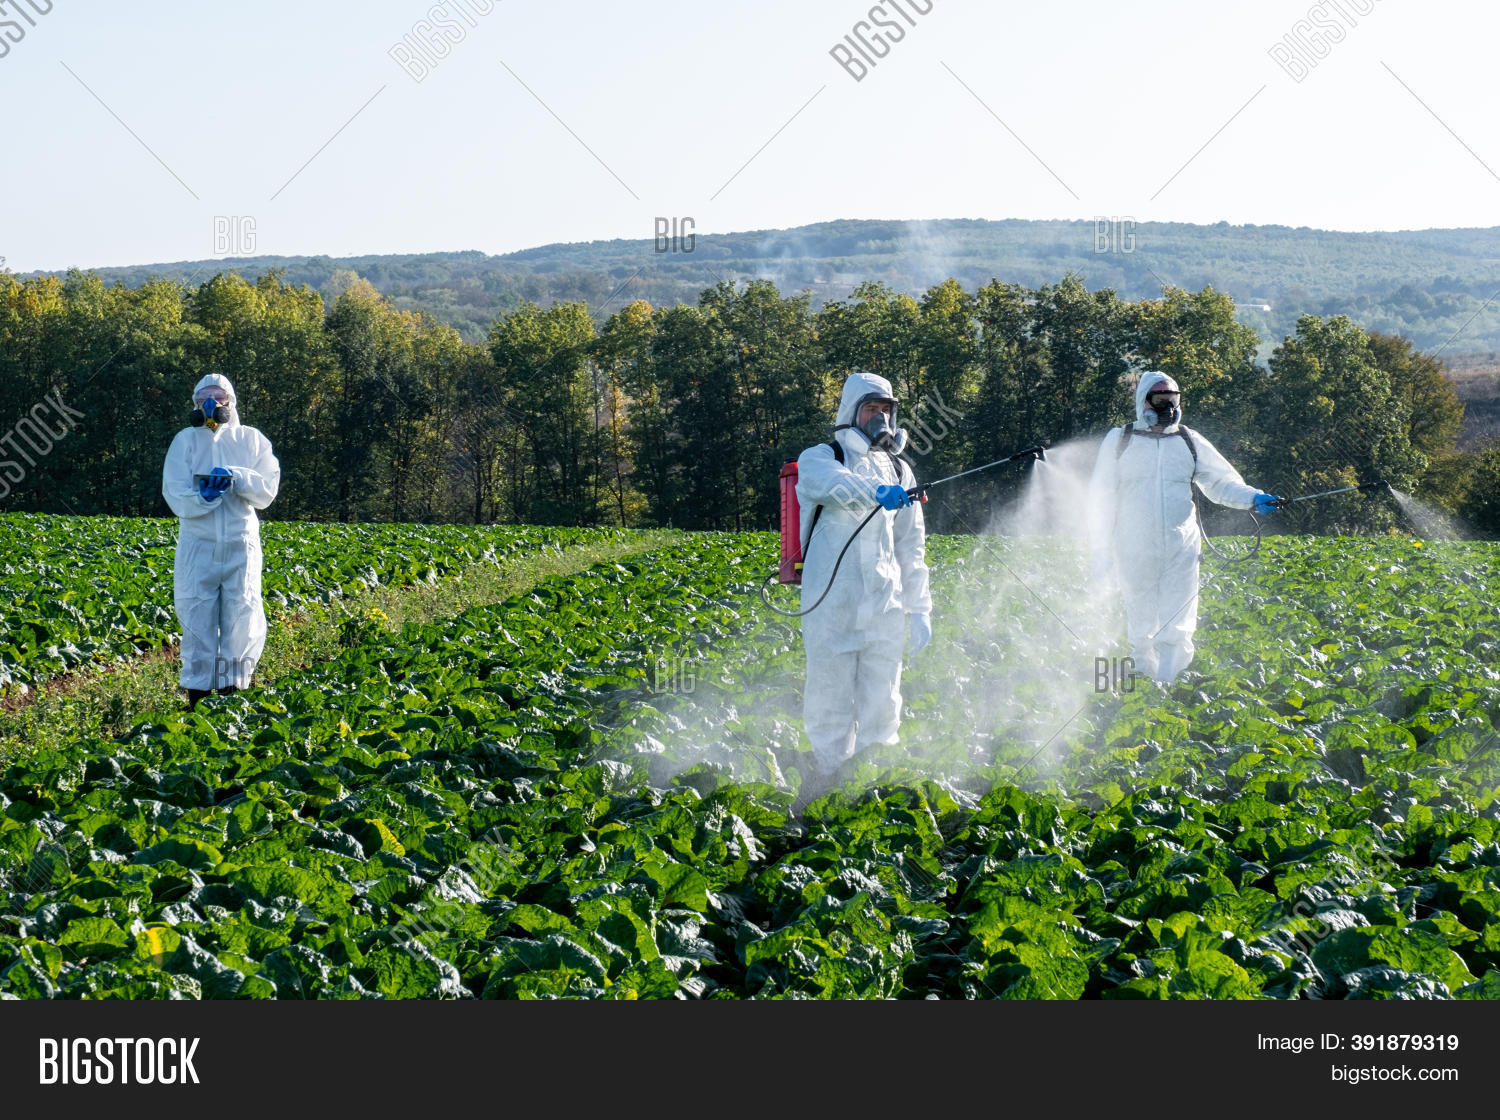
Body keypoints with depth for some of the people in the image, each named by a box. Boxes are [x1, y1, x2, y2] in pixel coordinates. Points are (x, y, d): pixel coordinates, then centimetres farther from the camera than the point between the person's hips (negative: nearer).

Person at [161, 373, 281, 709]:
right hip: (198, 546, -1)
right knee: (197, 621, -1)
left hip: (241, 545, 1)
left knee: (242, 620, -1)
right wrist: (203, 497, -23)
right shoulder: (185, 441, 6)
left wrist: (235, 477, -18)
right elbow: (176, 496, -4)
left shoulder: (252, 440, 8)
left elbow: (267, 491, -1)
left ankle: (232, 693, 7)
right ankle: (197, 699, 4)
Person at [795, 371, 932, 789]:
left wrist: (919, 609, 14)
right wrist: (875, 490, -44)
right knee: (831, 696, -2)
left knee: (882, 700, 4)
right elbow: (830, 482, -24)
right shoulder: (820, 458, 3)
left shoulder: (899, 471, 18)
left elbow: (912, 547, 21)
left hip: (884, 606, 4)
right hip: (832, 603, -4)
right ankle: (826, 779, 7)